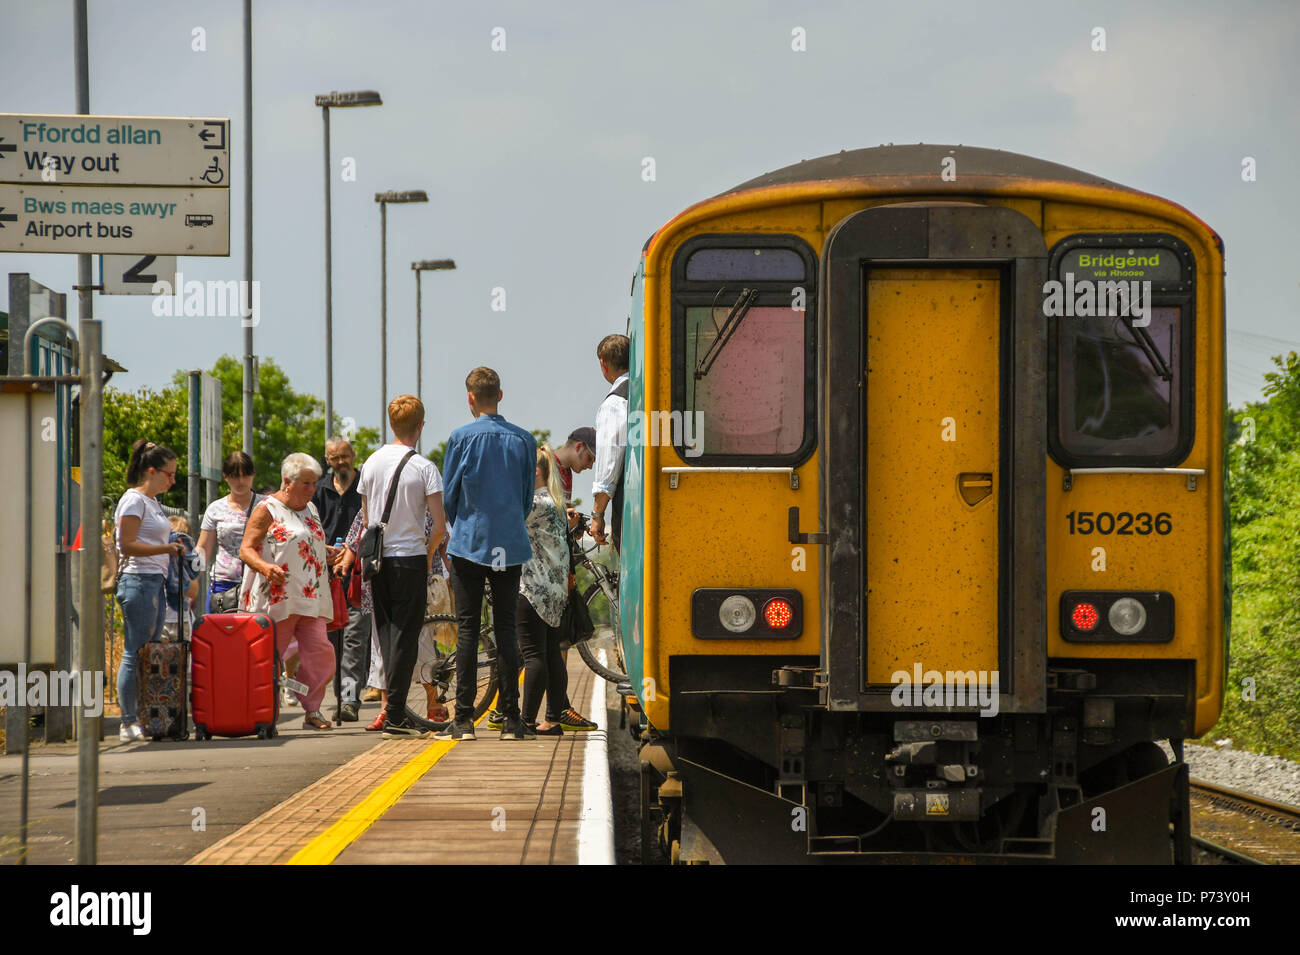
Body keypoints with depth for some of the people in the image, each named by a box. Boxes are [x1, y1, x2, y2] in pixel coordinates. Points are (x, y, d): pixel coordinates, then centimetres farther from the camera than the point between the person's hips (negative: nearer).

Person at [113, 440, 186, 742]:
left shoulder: (152, 501, 19)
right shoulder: (134, 500, -9)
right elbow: (127, 545, -16)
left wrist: (172, 549, 13)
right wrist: (166, 548, -19)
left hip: (156, 581, 10)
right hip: (139, 581, -10)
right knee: (134, 654, -8)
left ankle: (143, 719, 10)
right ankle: (129, 723, -7)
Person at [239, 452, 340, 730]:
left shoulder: (310, 509, 20)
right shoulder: (267, 509, -3)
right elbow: (246, 549, -9)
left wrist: (327, 553, 14)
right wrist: (266, 567, -27)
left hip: (310, 598, 6)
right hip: (277, 598, -6)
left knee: (320, 650, -6)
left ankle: (312, 710, 1)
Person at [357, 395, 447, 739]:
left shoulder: (372, 463, 6)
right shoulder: (424, 468, -9)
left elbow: (366, 519, 13)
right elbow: (440, 525, -12)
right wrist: (429, 553, 4)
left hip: (377, 559, 5)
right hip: (410, 557, -5)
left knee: (388, 635, 11)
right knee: (405, 636, -2)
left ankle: (397, 710, 11)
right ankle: (394, 717, -5)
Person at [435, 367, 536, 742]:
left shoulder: (461, 438, -6)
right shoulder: (523, 440, 2)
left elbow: (449, 496, 0)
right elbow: (528, 497, 9)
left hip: (469, 543, -2)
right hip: (511, 546, 2)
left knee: (467, 628, 0)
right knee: (506, 627, 6)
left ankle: (464, 719, -3)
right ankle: (511, 718, 4)